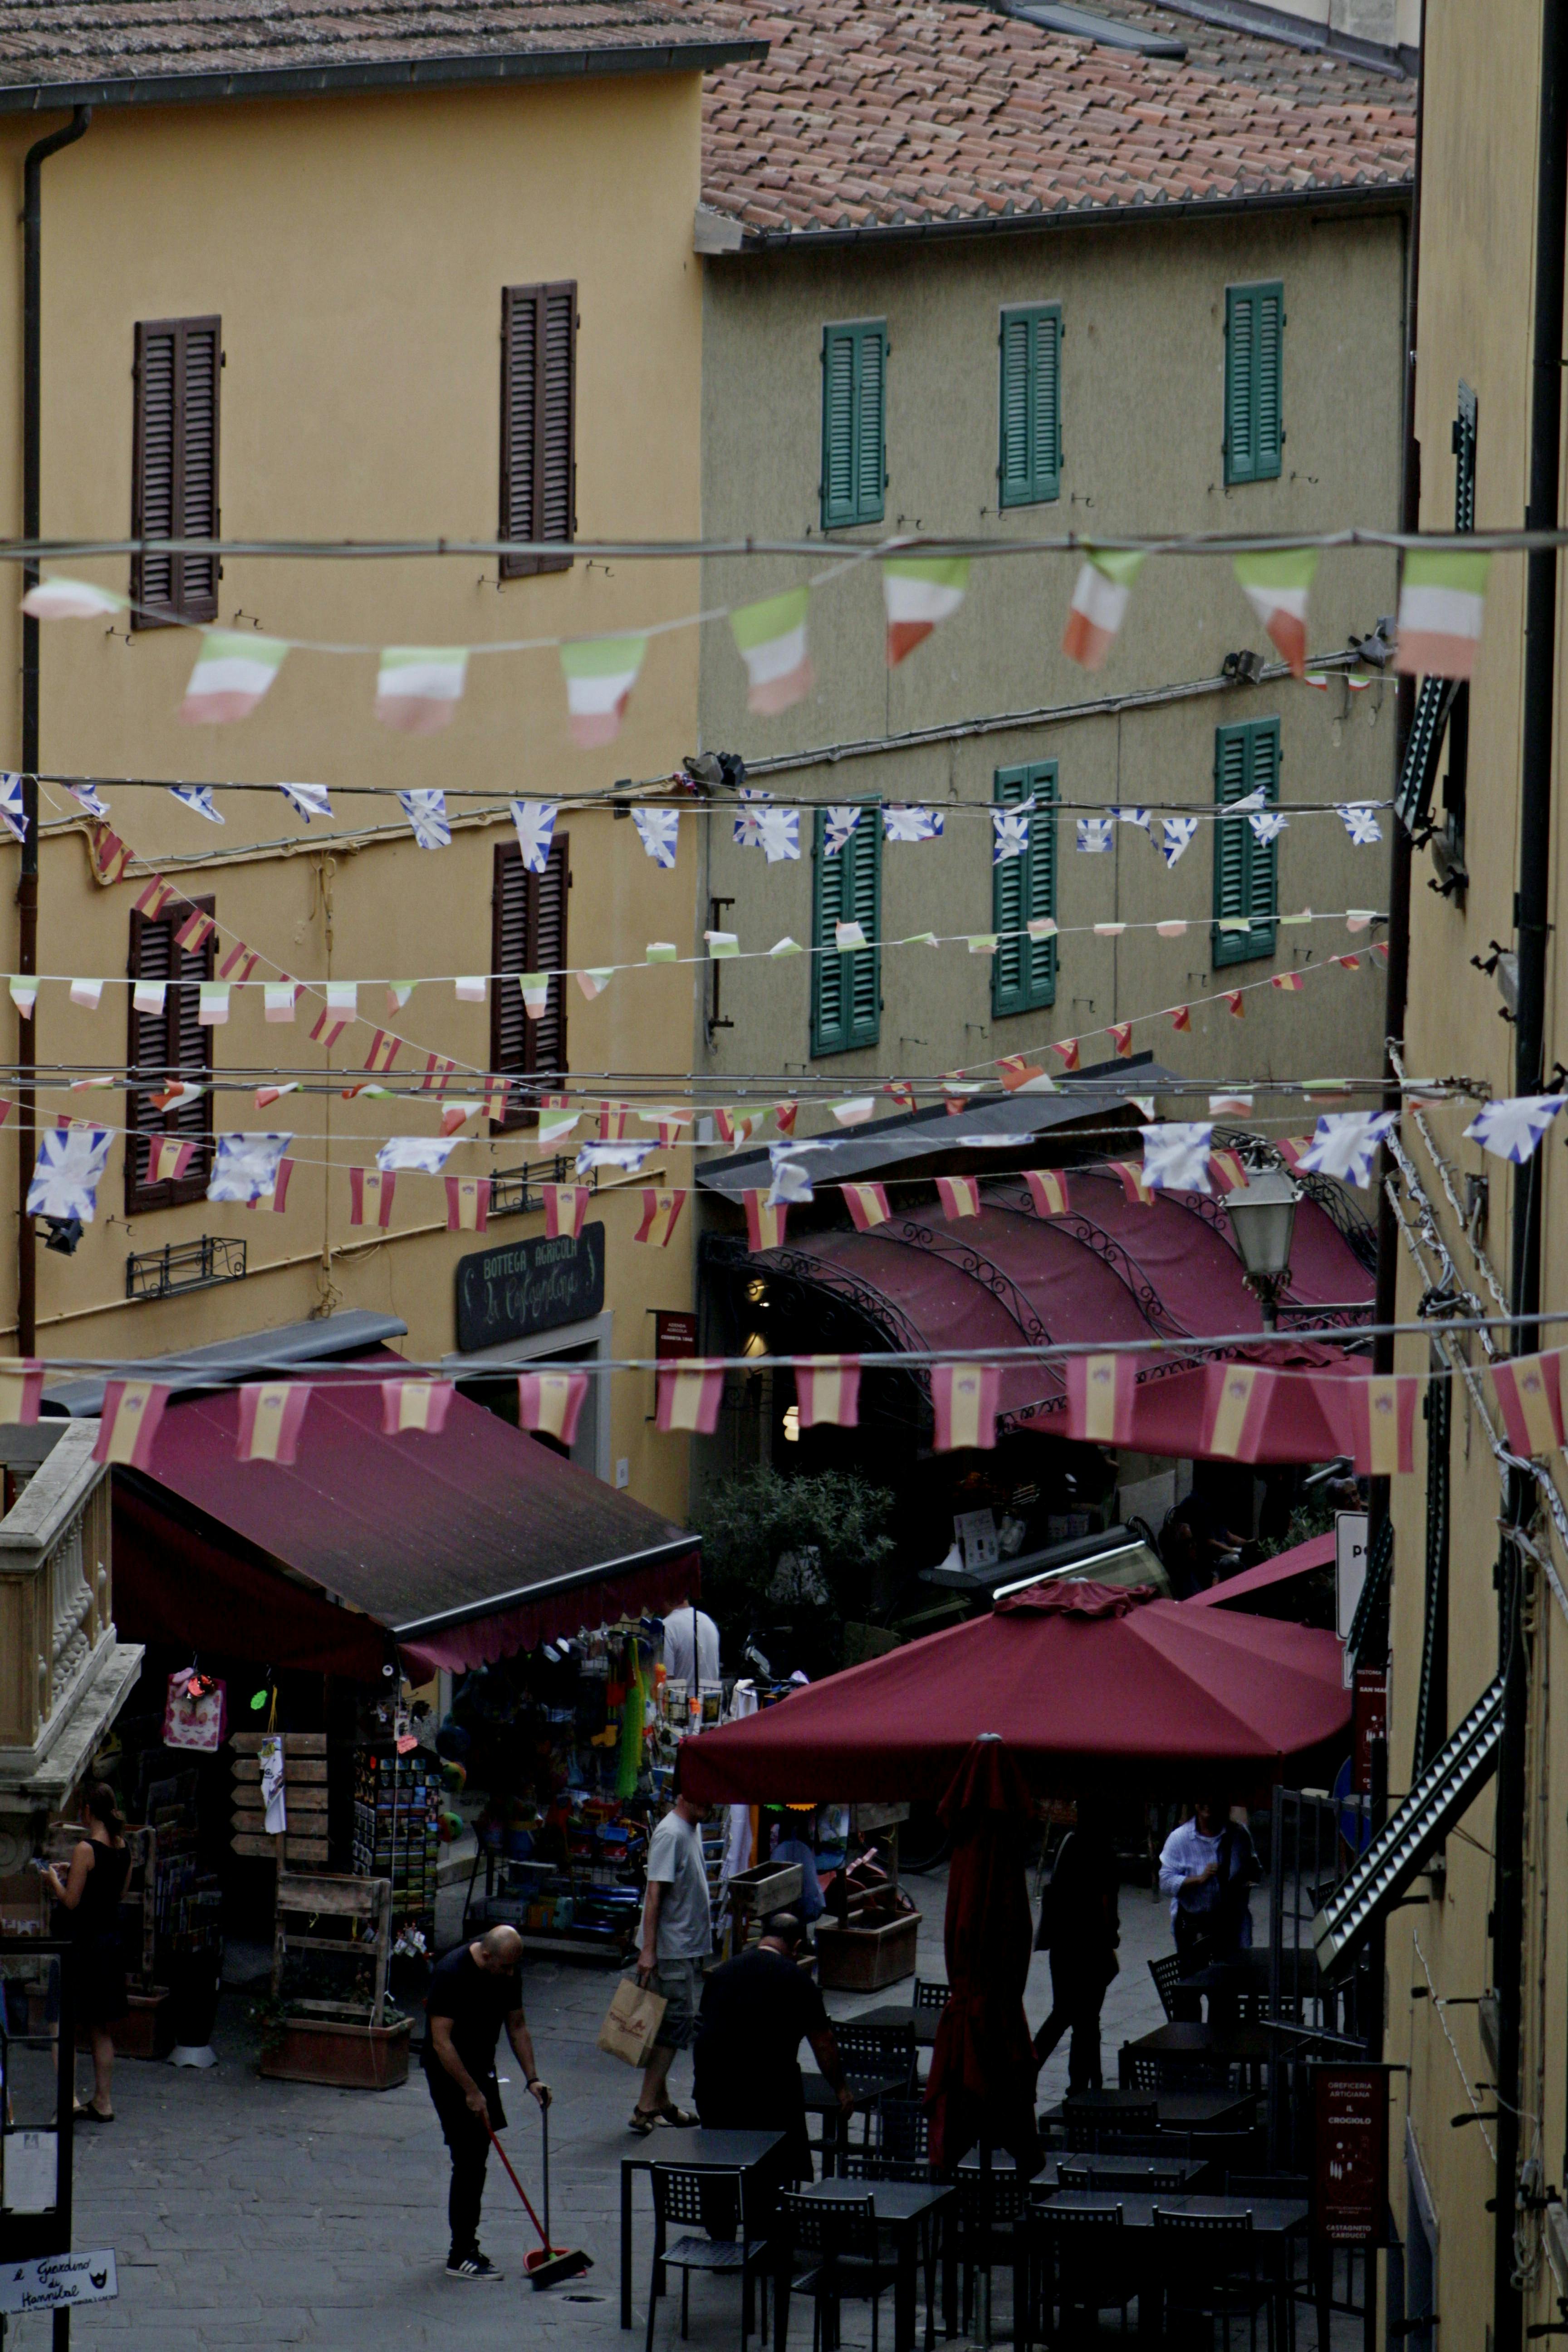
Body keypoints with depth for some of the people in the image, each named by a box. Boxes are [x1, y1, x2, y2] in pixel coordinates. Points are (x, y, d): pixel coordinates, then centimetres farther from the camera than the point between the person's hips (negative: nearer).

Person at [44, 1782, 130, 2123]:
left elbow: (71, 1901, -17)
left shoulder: (86, 1850, -17)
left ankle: (70, 2098, -7)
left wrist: (54, 1880, 1)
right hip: (111, 1940, 7)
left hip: (83, 1941, -7)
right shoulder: (123, 1849, 5)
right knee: (102, 2030, 13)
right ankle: (103, 2102, 15)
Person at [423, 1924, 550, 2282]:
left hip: (481, 2068, 8)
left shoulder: (508, 1973, -3)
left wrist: (532, 2078, 1)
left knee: (477, 2159, 10)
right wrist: (472, 2092, -26)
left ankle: (466, 2244, 20)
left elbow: (517, 2027, 9)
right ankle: (461, 2257, -7)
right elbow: (441, 2041, -27)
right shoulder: (452, 1974, -26)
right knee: (469, 2162, -11)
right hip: (450, 2073, -8)